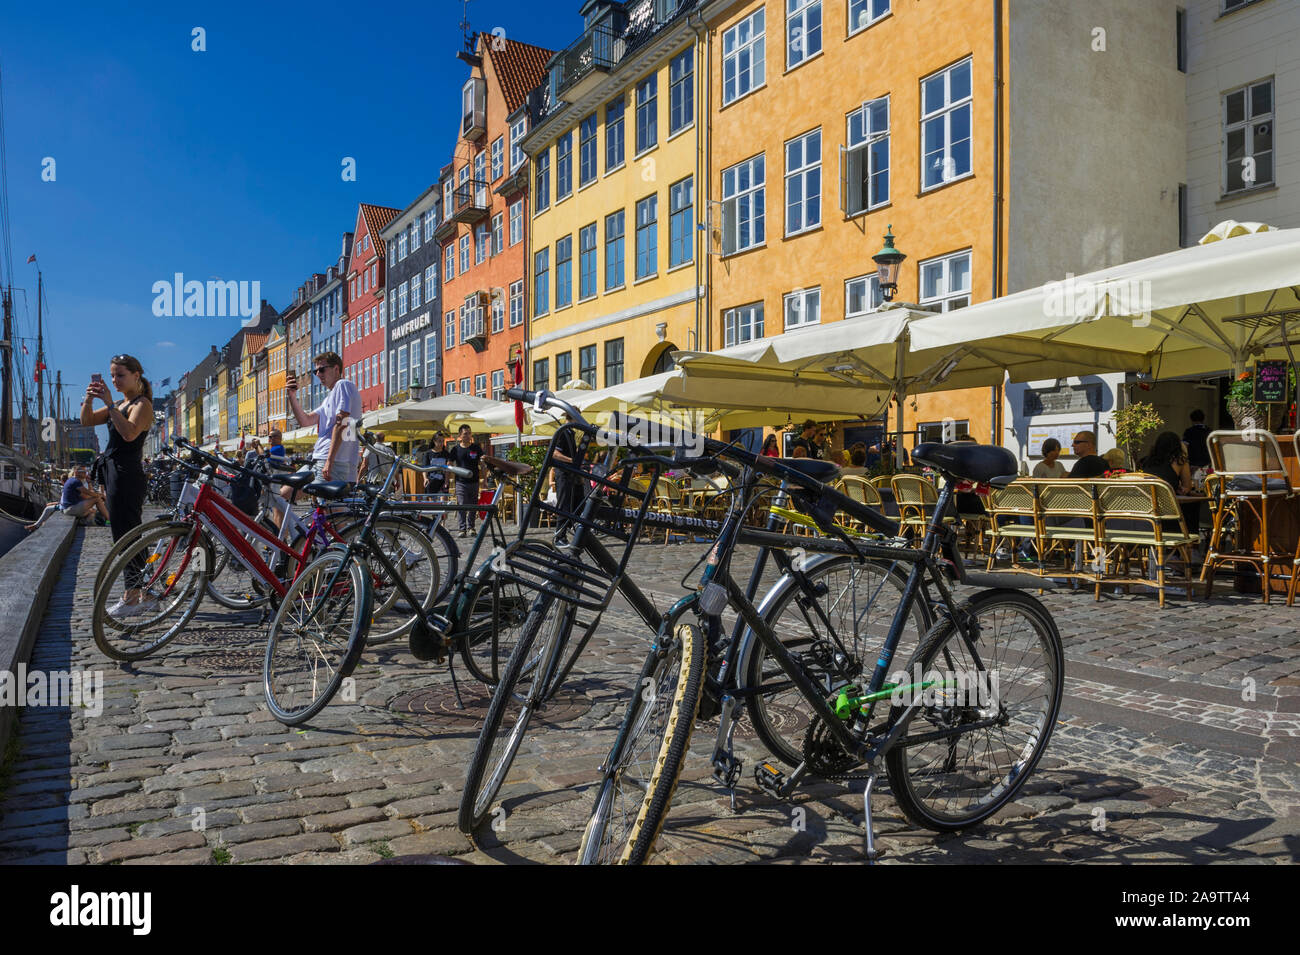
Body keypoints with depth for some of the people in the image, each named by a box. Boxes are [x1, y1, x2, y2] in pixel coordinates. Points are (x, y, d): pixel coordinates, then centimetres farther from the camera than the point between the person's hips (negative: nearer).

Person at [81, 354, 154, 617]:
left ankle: (131, 597, -4)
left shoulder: (141, 404, -7)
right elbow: (86, 420, 15)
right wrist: (89, 398, -2)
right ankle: (146, 596, 15)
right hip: (115, 475, 9)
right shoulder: (119, 405, 20)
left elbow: (129, 433, -24)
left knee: (125, 537, -8)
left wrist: (109, 403, -23)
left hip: (127, 476, -9)